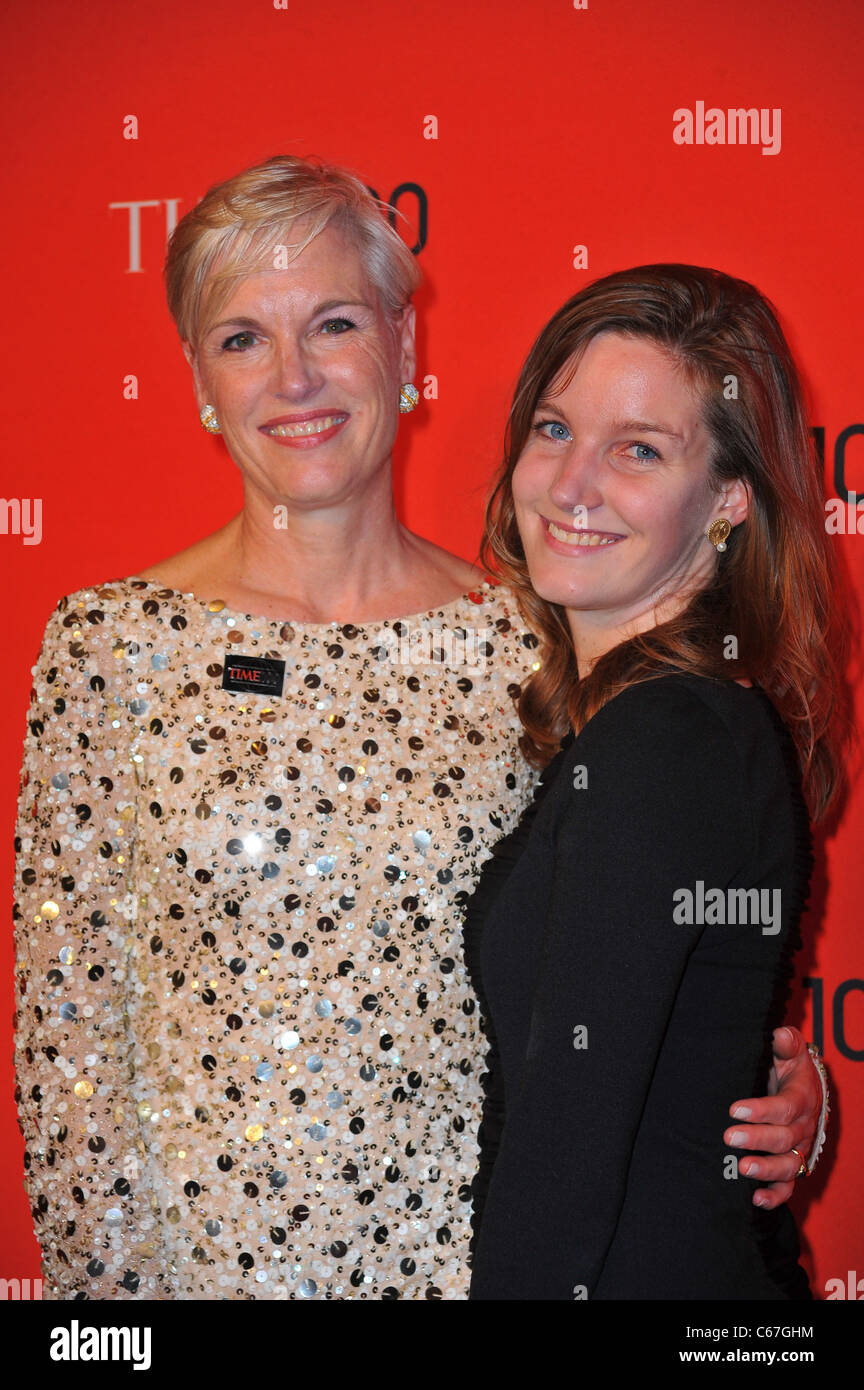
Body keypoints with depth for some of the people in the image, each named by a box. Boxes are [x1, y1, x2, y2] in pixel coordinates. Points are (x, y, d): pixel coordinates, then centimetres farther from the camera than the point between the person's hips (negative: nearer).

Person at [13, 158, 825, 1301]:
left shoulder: (525, 645, -4)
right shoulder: (111, 645, -8)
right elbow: (67, 1014, -5)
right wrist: (96, 1276, -5)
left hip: (470, 1244, 2)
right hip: (196, 1244, -1)